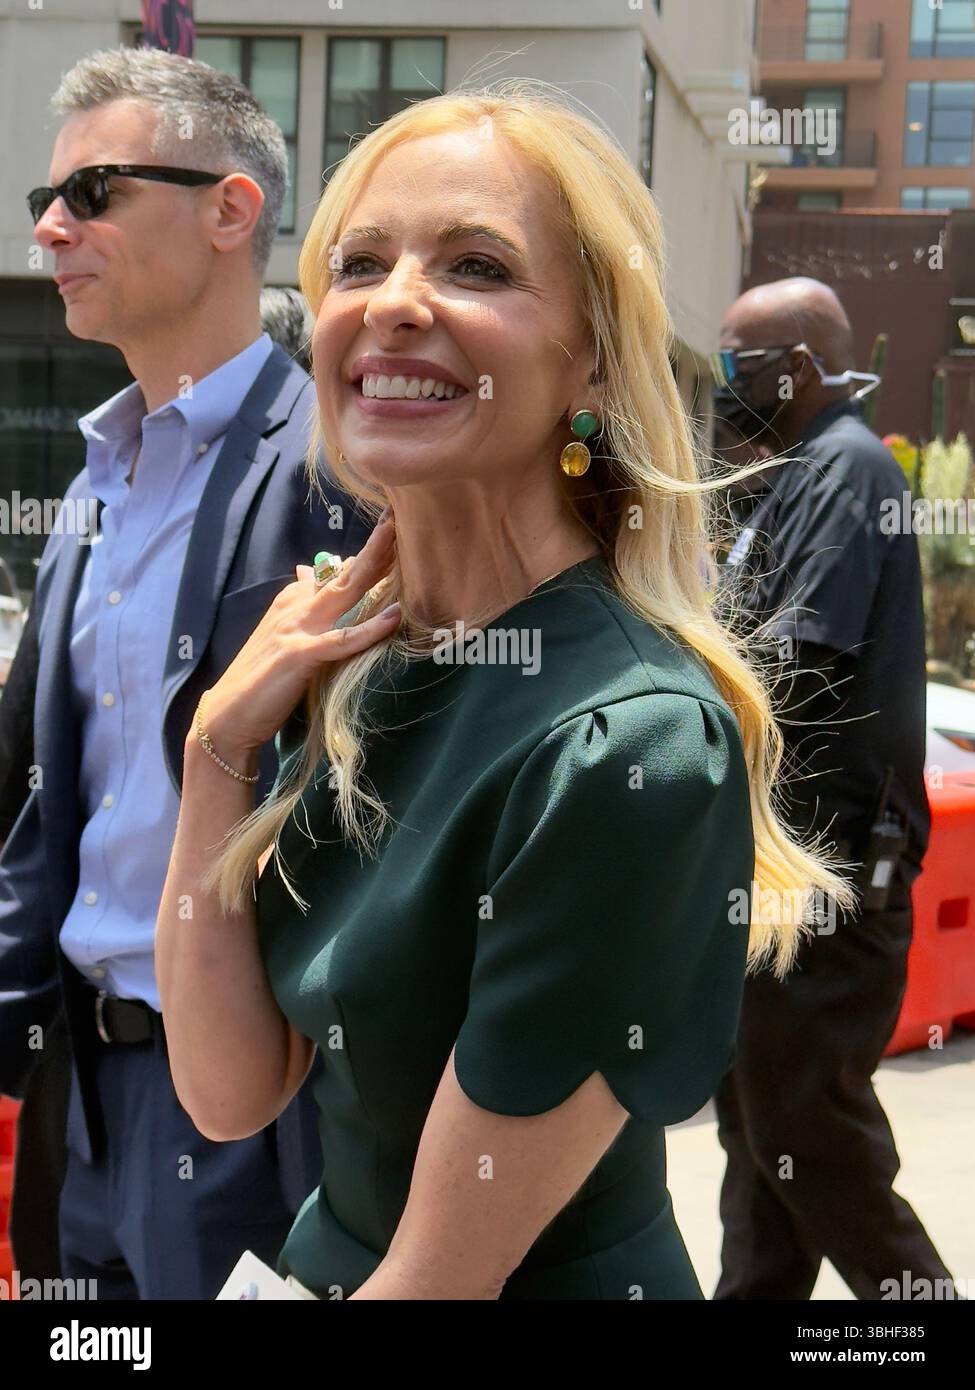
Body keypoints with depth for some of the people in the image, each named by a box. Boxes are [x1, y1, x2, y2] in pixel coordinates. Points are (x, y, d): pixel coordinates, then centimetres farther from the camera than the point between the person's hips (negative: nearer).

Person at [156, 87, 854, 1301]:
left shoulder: (634, 744, -28)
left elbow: (444, 1270, -23)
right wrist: (216, 751, -16)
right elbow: (232, 1093, -7)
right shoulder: (353, 658, -7)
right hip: (328, 1254, 6)